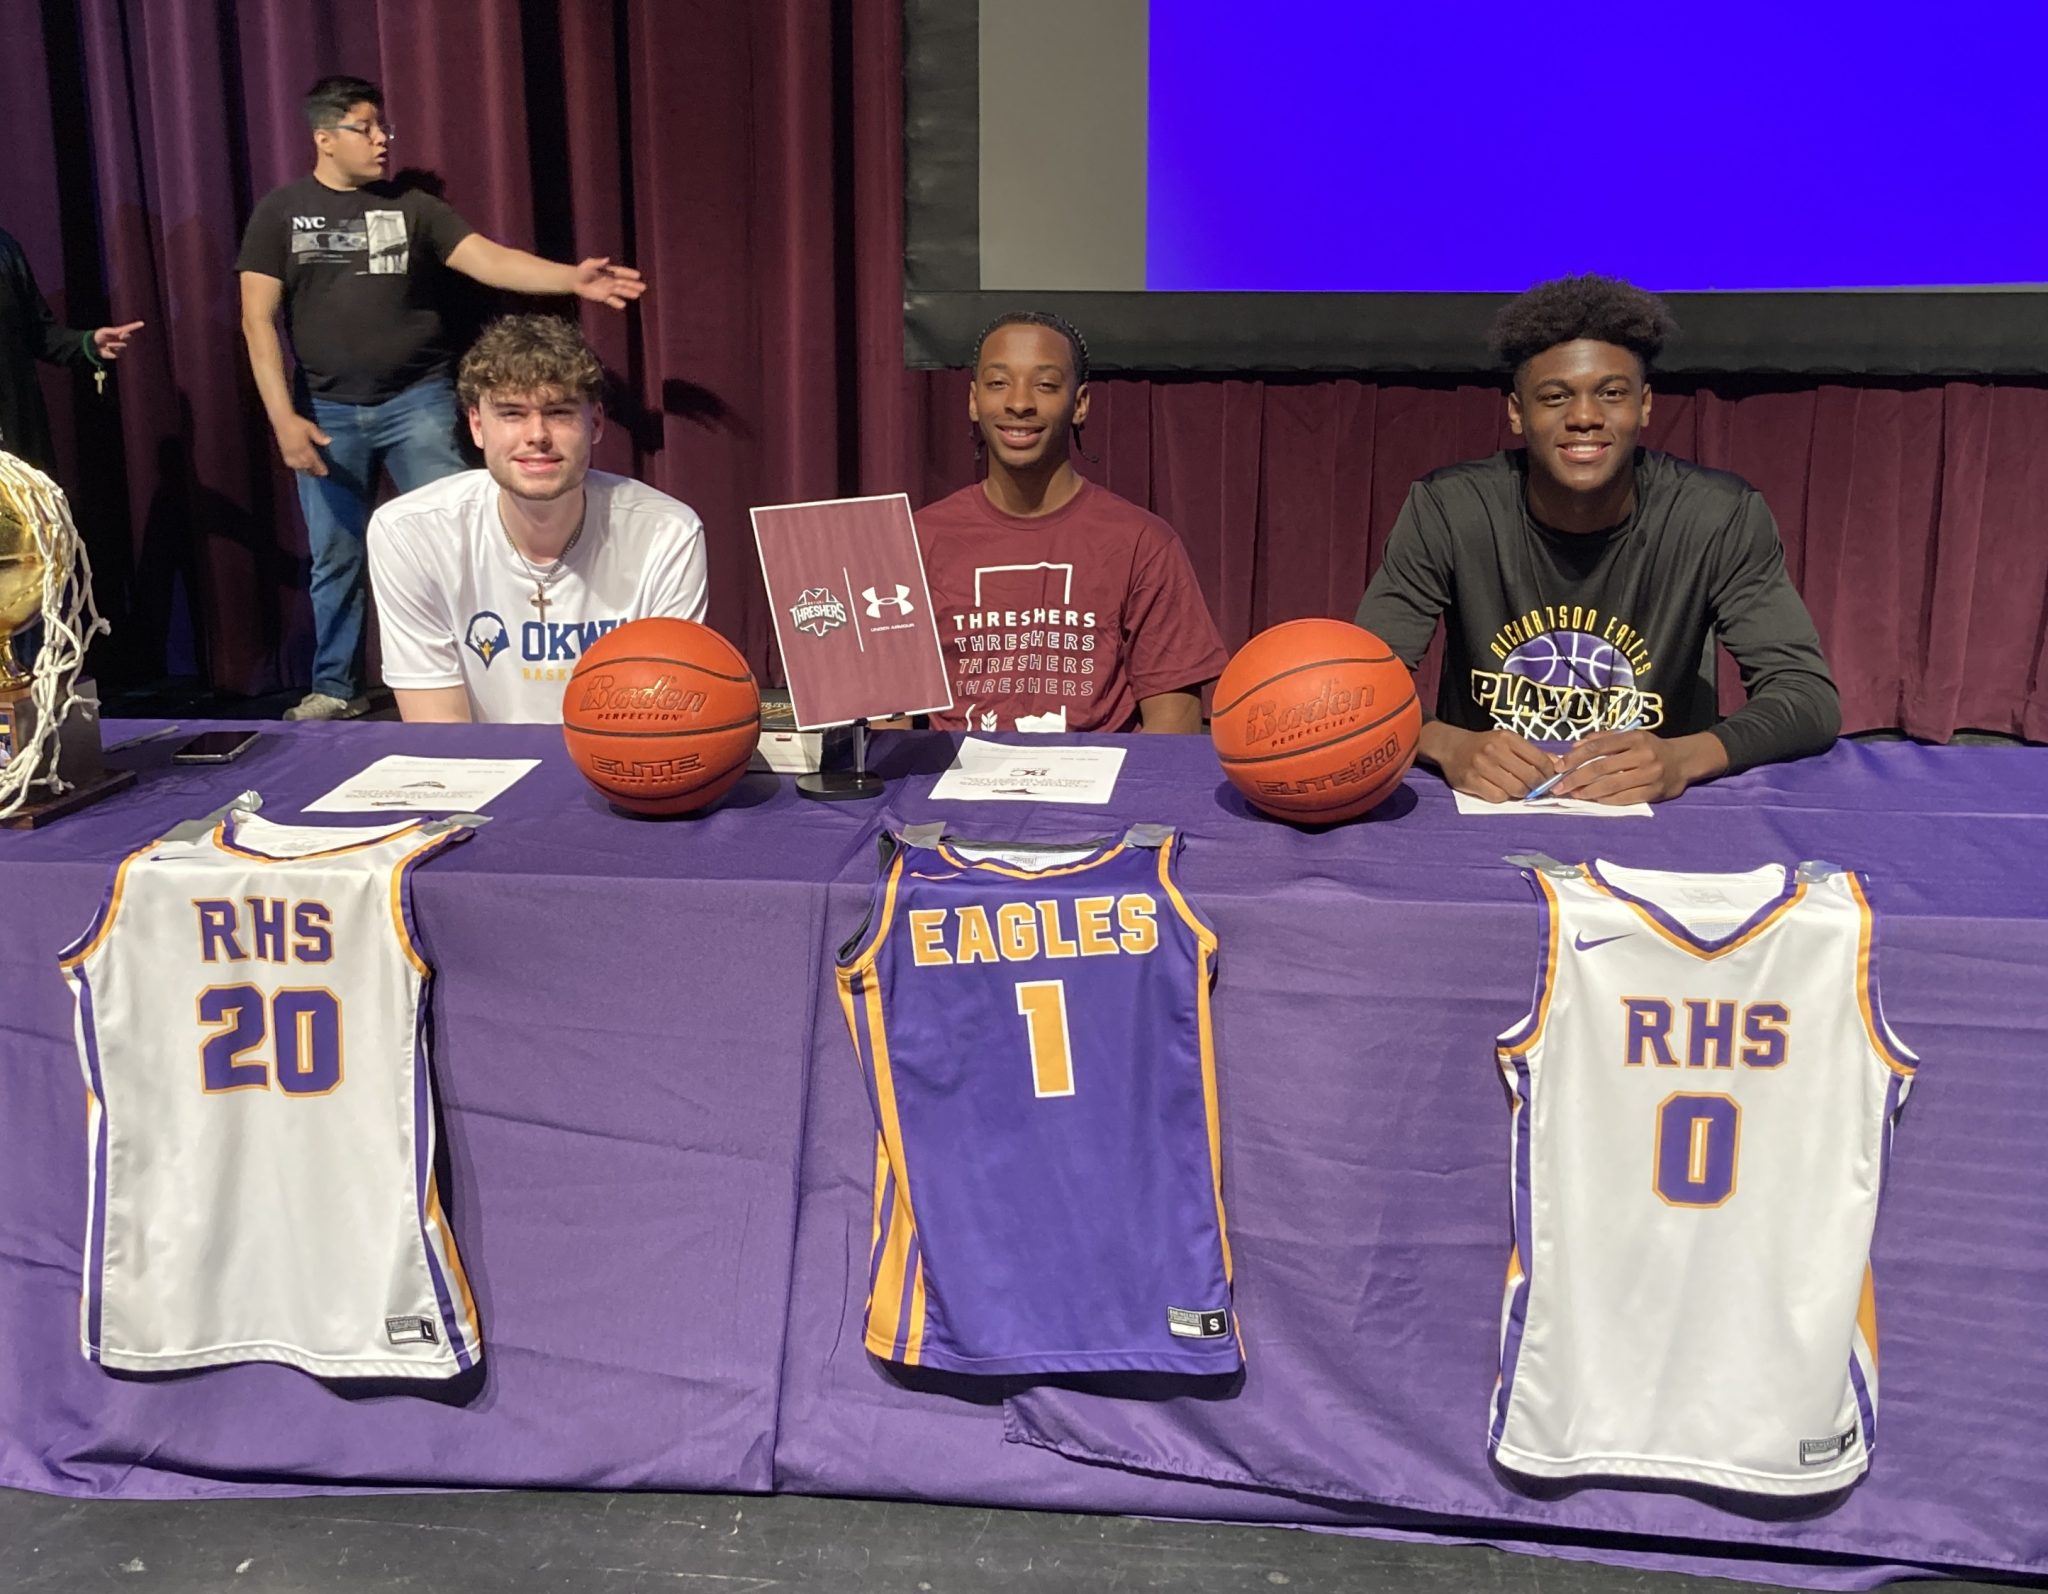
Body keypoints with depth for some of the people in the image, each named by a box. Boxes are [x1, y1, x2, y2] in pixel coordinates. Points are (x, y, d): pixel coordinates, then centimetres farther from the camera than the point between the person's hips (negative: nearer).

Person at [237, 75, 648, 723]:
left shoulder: (412, 207, 4)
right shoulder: (281, 211, 2)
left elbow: (488, 260, -8)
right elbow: (258, 318, -1)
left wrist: (571, 277, -26)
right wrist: (283, 417, -11)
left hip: (418, 403, 0)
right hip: (328, 412, 0)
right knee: (335, 559, 7)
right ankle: (332, 689, 21)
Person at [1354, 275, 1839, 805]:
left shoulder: (1720, 517, -9)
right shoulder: (1447, 510, -10)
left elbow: (1812, 696, -11)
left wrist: (1682, 758, -32)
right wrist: (1447, 746, -32)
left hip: (1655, 814, 1)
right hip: (1484, 808, 0)